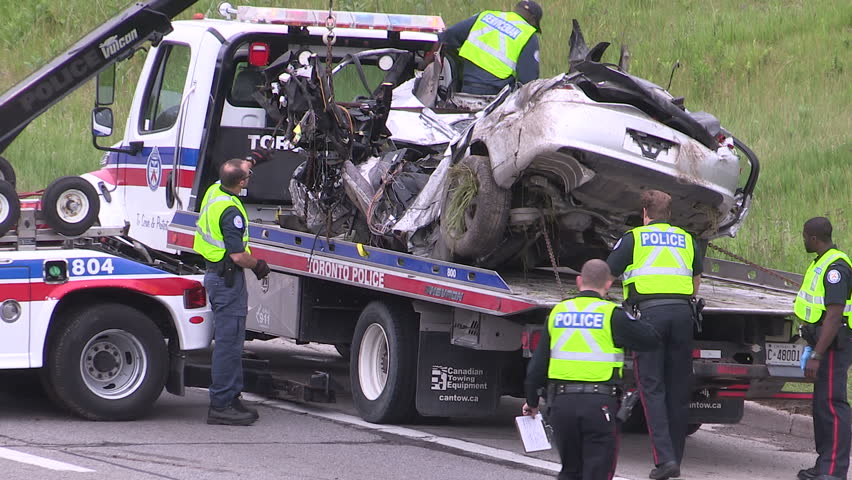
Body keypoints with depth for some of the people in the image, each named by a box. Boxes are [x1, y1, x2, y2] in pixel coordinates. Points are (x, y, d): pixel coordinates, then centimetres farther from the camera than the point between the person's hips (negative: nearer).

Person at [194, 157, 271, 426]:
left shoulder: (214, 191, 5)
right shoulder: (230, 211, -23)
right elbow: (238, 255, -24)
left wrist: (244, 165, 46)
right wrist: (259, 265, -7)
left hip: (215, 273, 10)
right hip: (228, 278, -10)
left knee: (228, 340, 16)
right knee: (229, 342, -7)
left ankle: (230, 397, 22)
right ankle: (221, 406, -6)